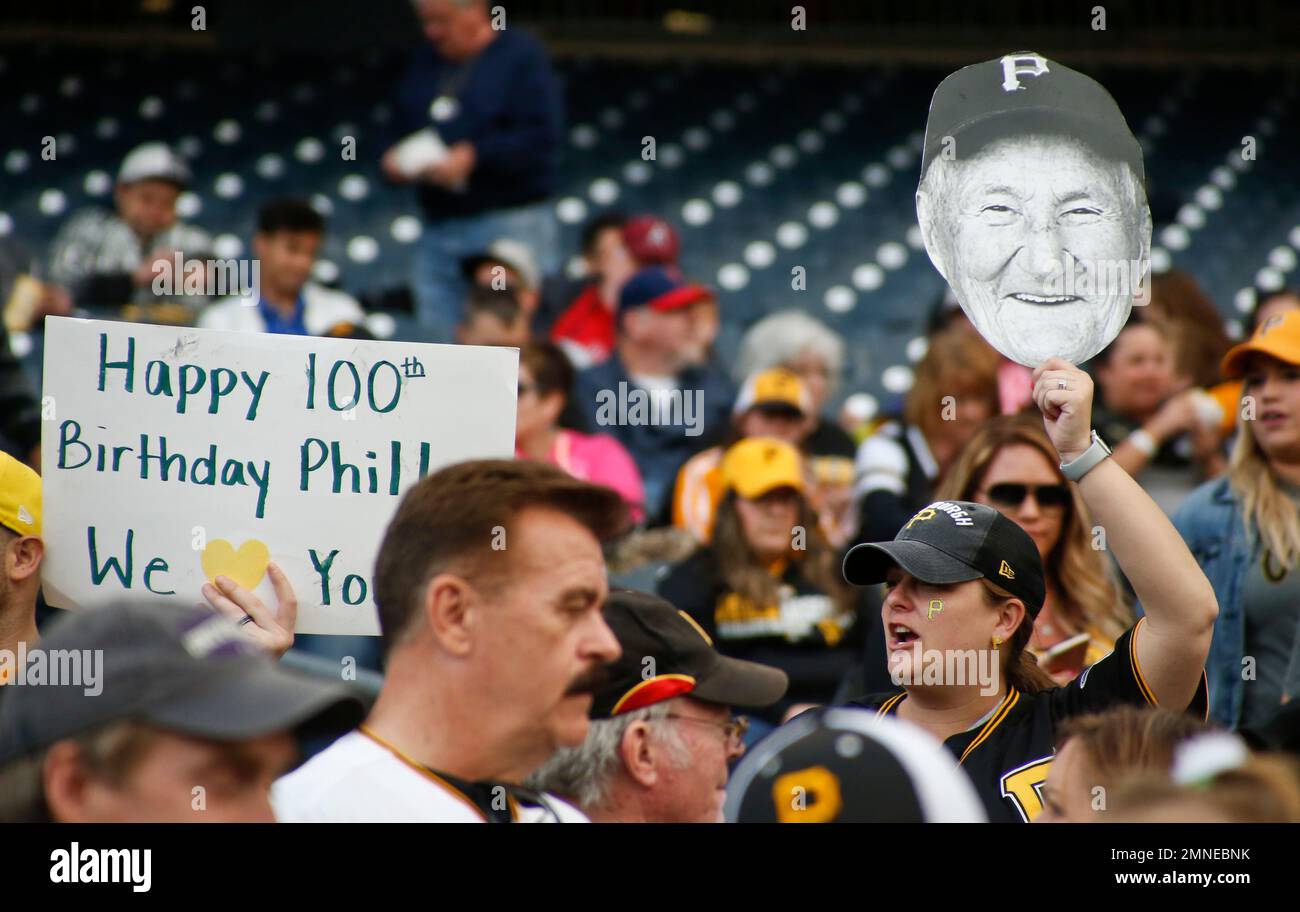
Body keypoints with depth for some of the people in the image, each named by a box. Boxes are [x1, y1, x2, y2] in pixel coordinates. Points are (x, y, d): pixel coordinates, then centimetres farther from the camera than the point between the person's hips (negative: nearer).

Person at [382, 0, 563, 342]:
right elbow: (401, 131, 22)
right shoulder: (424, 64, 17)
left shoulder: (521, 55, -3)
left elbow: (543, 138, -13)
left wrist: (473, 157, -20)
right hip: (437, 229, 6)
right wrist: (394, 161, -1)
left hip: (508, 223, -6)